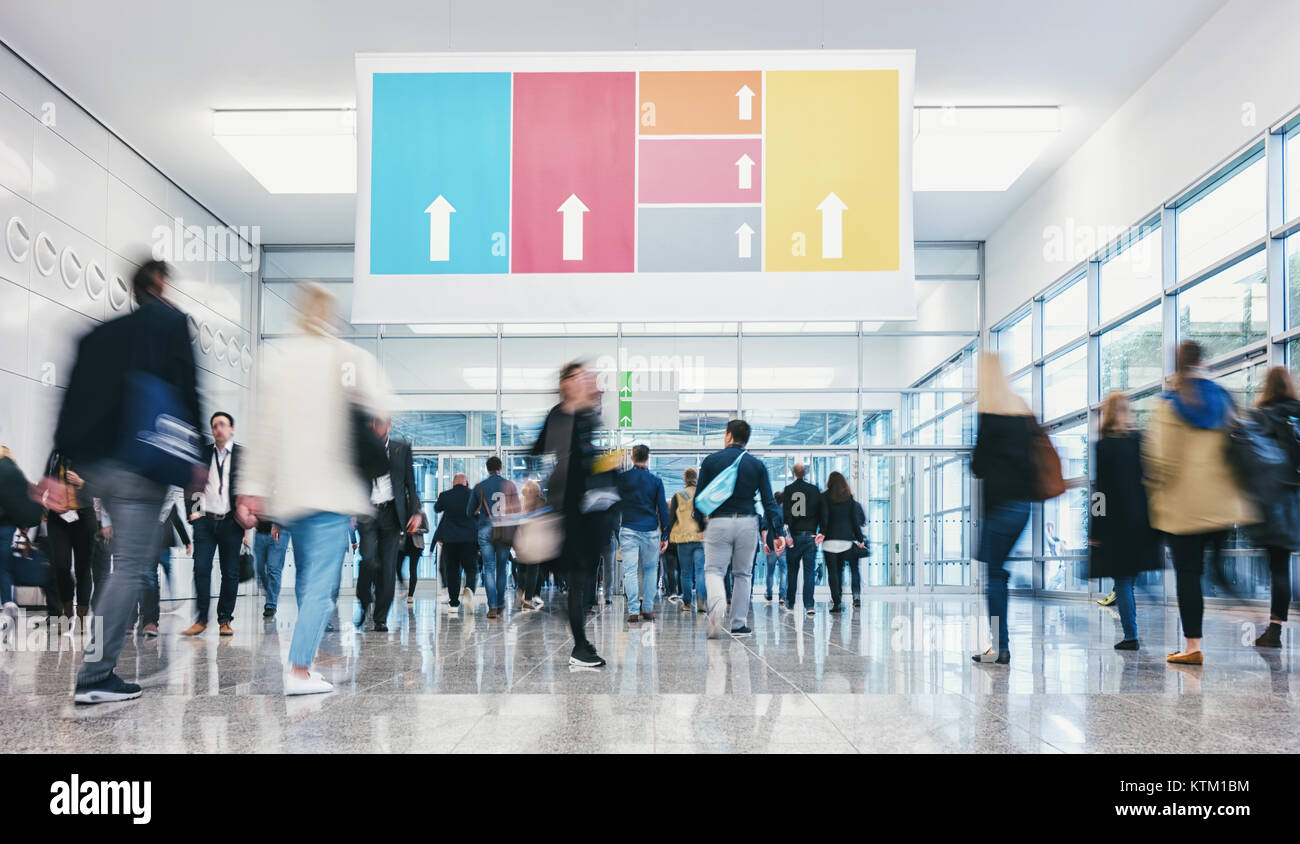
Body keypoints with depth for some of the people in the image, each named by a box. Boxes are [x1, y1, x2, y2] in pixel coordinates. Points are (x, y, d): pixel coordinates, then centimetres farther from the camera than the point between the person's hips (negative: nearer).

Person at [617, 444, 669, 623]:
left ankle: (633, 611, -6)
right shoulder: (656, 480, 5)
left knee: (630, 571, -1)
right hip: (650, 531, 1)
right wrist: (665, 536, 6)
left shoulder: (622, 478, 2)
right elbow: (663, 509, 3)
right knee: (650, 569, 14)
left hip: (629, 529, -1)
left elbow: (615, 505, 5)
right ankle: (647, 610, 13)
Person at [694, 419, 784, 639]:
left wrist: (699, 523, 15)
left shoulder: (711, 461, 2)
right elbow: (769, 501, 2)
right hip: (748, 523, 2)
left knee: (714, 570, 2)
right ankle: (738, 625, 14)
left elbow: (700, 496, 3)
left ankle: (717, 606, -28)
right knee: (743, 574, 12)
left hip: (719, 522, -2)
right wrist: (777, 532, 2)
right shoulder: (757, 465, 6)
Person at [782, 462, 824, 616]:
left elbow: (785, 513, -9)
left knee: (792, 570, 12)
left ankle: (790, 603, 19)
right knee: (810, 570, 1)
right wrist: (821, 532, 4)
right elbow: (822, 512, 3)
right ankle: (809, 605, -7)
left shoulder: (788, 490, -1)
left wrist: (787, 533, -9)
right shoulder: (814, 490, 4)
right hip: (810, 535, 0)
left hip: (794, 535, 0)